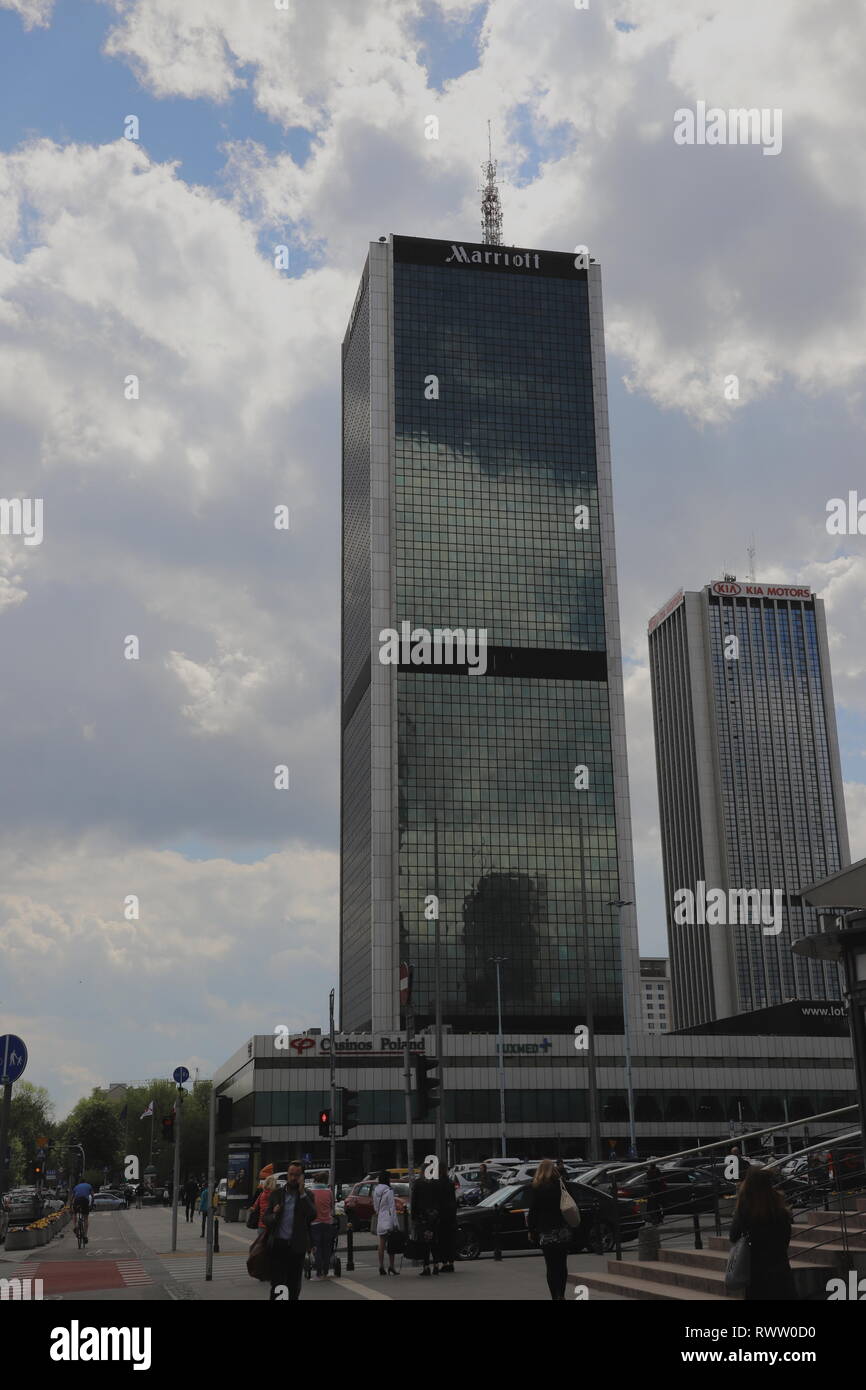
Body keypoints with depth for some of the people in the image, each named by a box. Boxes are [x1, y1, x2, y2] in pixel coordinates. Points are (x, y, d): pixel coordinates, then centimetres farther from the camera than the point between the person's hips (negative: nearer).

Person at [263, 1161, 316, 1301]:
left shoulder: (307, 1196, 2)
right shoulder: (276, 1194, 6)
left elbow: (312, 1216, -14)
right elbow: (266, 1219, 6)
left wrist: (302, 1193, -17)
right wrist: (274, 1215, -17)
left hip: (296, 1246, 0)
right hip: (278, 1245, 0)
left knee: (294, 1285, 8)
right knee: (277, 1284, -5)